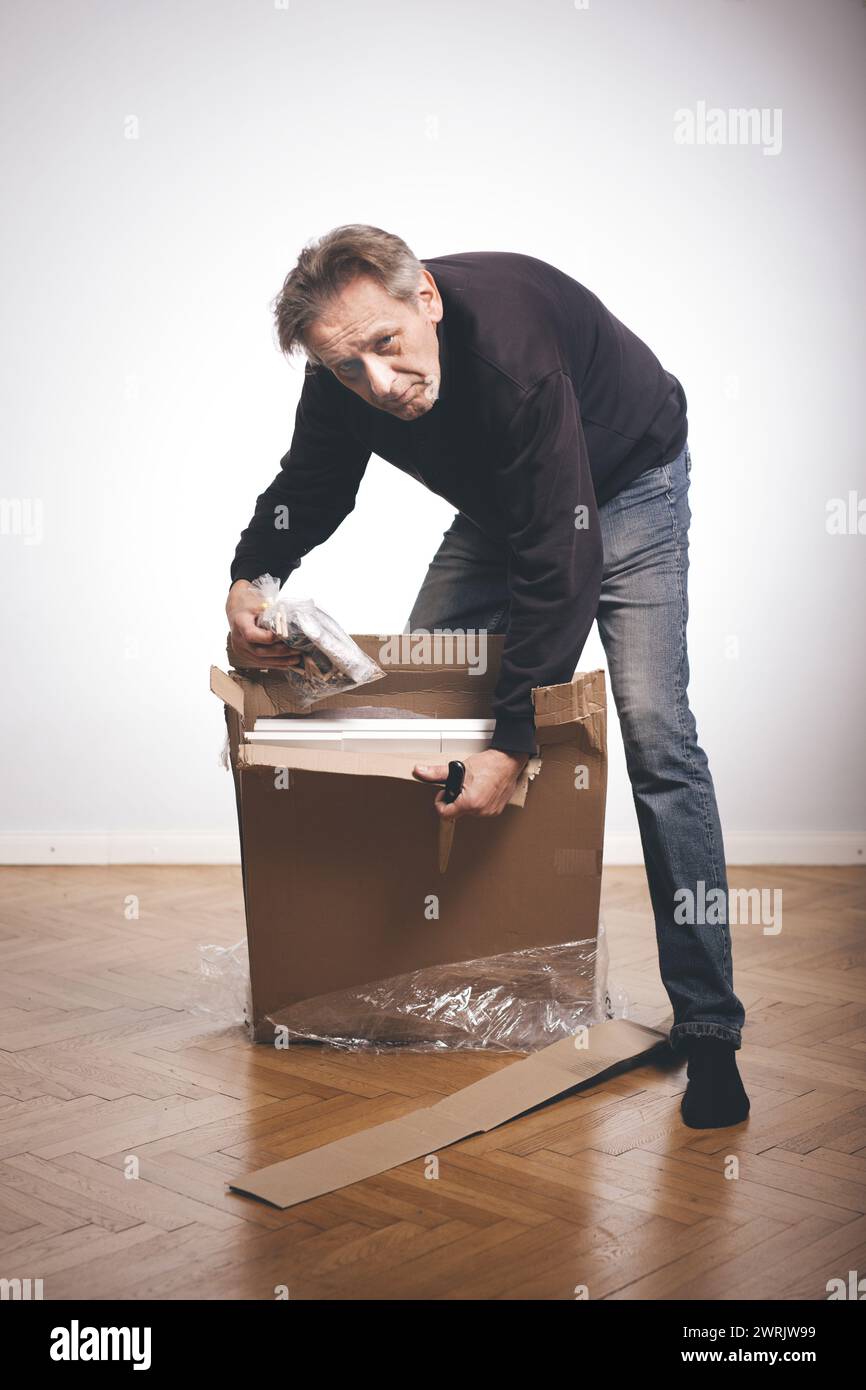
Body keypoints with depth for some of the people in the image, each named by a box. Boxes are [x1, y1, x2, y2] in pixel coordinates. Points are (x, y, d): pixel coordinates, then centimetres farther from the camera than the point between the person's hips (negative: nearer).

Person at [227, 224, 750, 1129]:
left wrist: (513, 743, -45)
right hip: (501, 499, 7)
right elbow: (309, 487, -1)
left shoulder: (509, 348, -41)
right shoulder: (346, 375, -20)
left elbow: (562, 560, -42)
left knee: (655, 734, -18)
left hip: (626, 481, -6)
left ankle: (708, 1027, -12)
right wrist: (249, 577, -22)